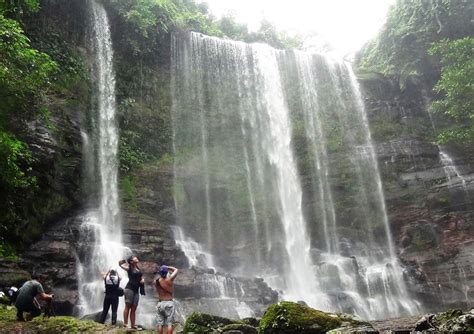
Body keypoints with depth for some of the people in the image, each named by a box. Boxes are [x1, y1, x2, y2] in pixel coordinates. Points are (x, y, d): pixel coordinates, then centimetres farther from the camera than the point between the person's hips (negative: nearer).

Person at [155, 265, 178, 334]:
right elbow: (176, 270, 7)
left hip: (160, 303, 3)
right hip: (169, 303, -3)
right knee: (169, 323, -2)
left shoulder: (156, 281, -2)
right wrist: (167, 267, 12)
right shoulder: (170, 279, -7)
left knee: (160, 324, 7)